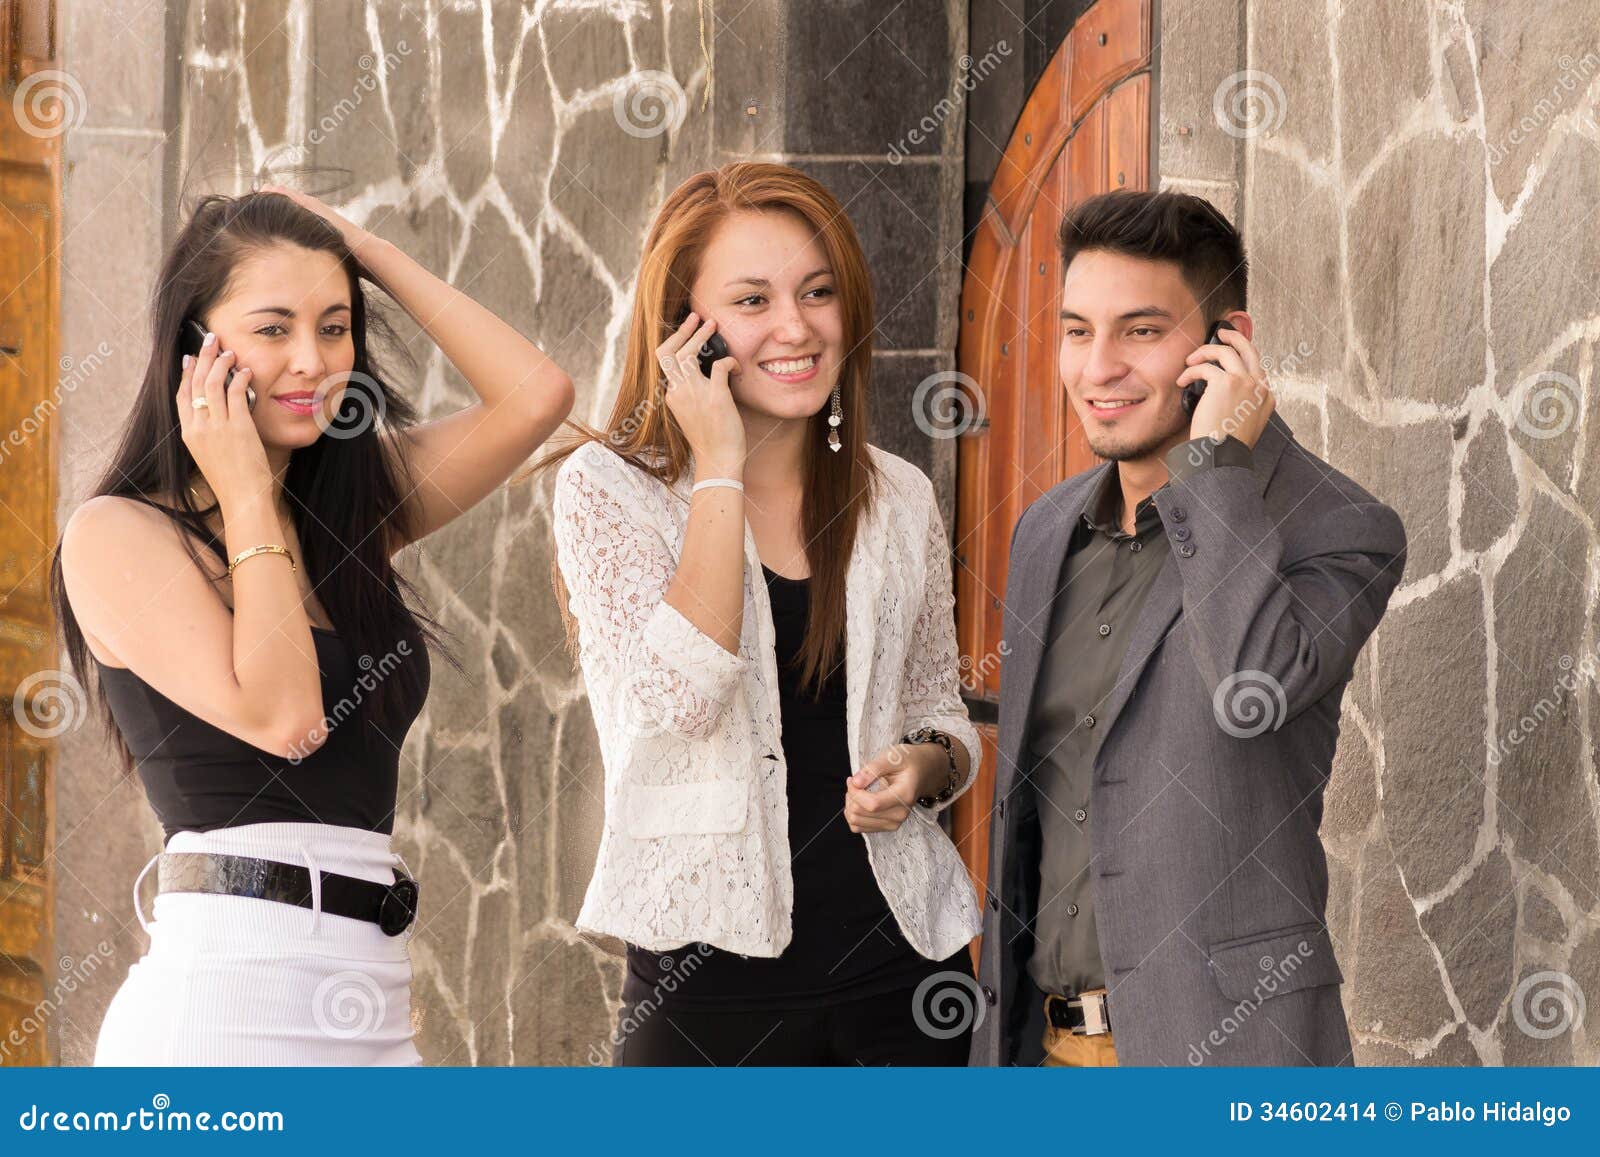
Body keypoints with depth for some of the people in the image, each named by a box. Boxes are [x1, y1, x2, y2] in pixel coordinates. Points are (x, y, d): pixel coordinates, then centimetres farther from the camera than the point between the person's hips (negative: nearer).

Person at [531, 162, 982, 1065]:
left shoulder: (899, 499, 8)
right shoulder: (610, 487, -4)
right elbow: (678, 694, -19)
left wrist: (926, 765, -4)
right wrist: (721, 469, -14)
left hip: (901, 960, 4)